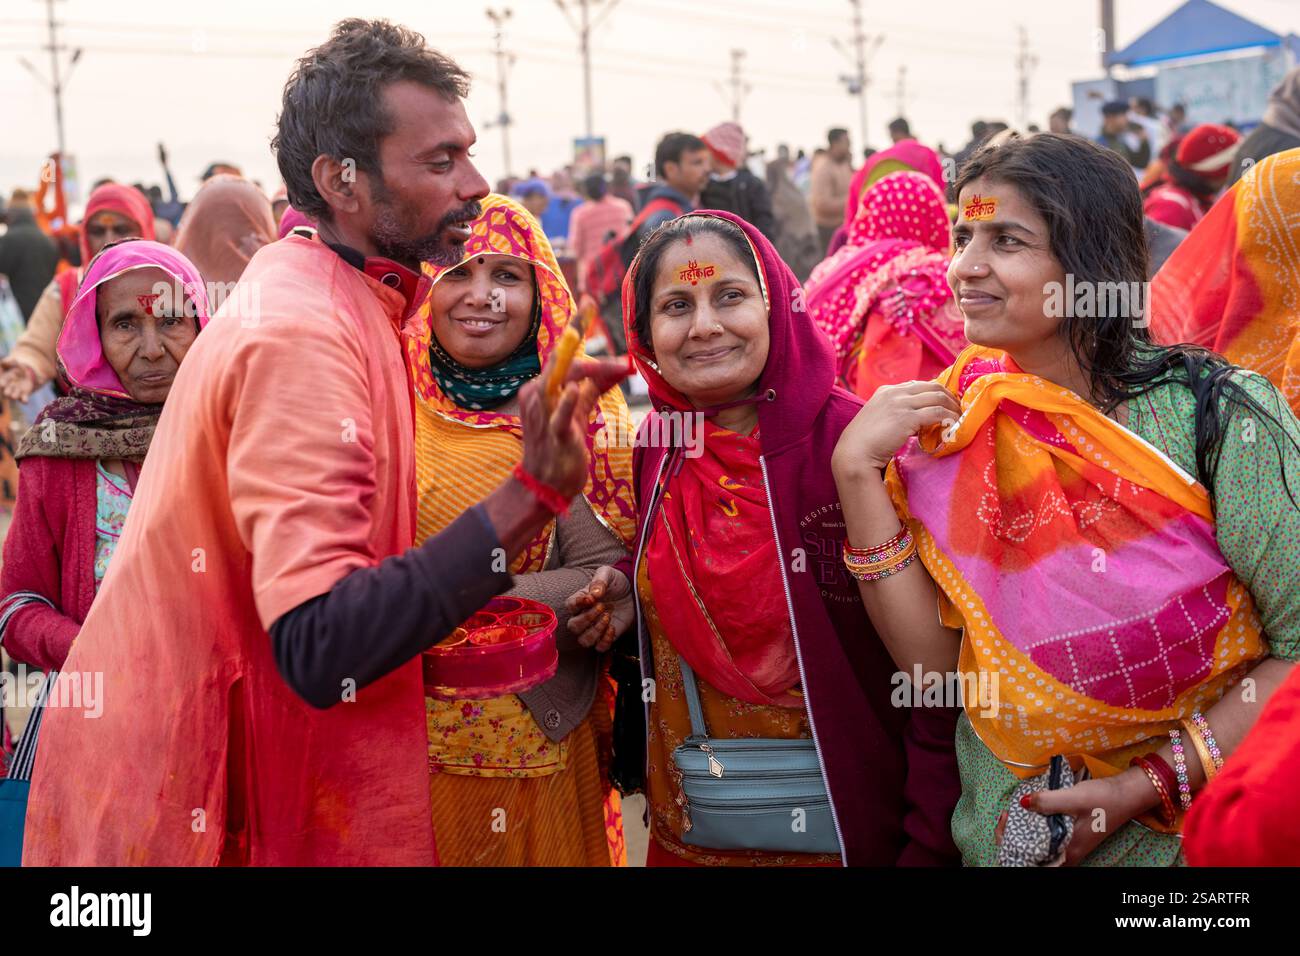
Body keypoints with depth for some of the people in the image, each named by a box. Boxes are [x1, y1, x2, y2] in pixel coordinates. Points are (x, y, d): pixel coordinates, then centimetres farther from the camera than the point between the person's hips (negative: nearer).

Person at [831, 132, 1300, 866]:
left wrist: (1146, 786, -22)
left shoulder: (1216, 416, -17)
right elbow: (935, 663, -9)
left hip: (1193, 827, -3)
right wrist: (858, 475, -18)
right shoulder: (955, 419, -6)